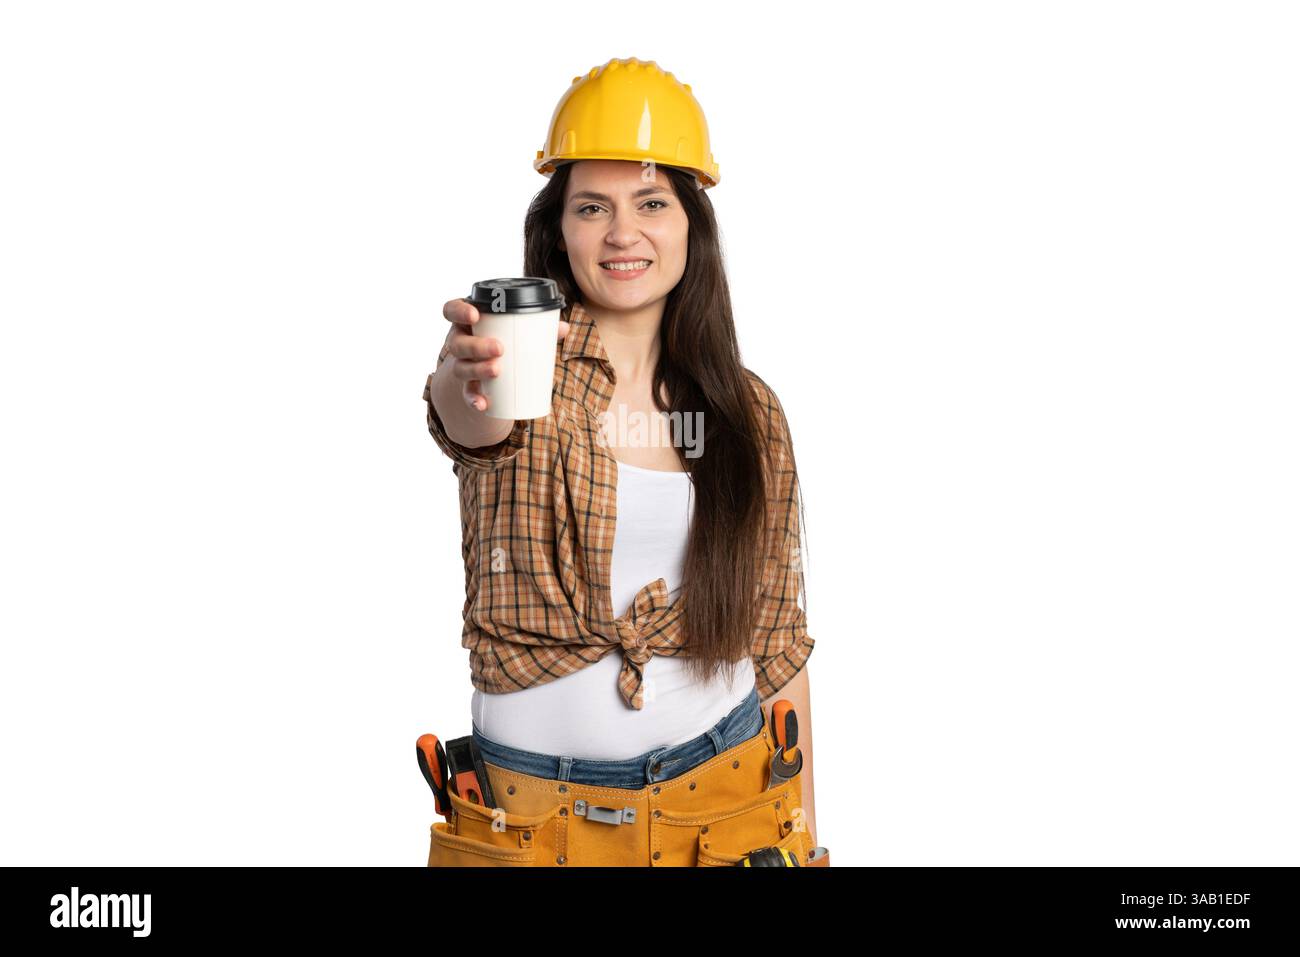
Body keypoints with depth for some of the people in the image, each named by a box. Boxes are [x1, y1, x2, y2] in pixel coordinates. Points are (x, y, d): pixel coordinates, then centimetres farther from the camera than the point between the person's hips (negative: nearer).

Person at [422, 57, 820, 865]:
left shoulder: (750, 412, 0)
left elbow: (776, 632, 4)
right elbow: (472, 423, -33)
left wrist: (804, 824, 5)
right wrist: (469, 381, -56)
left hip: (715, 769, 2)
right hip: (533, 785, -2)